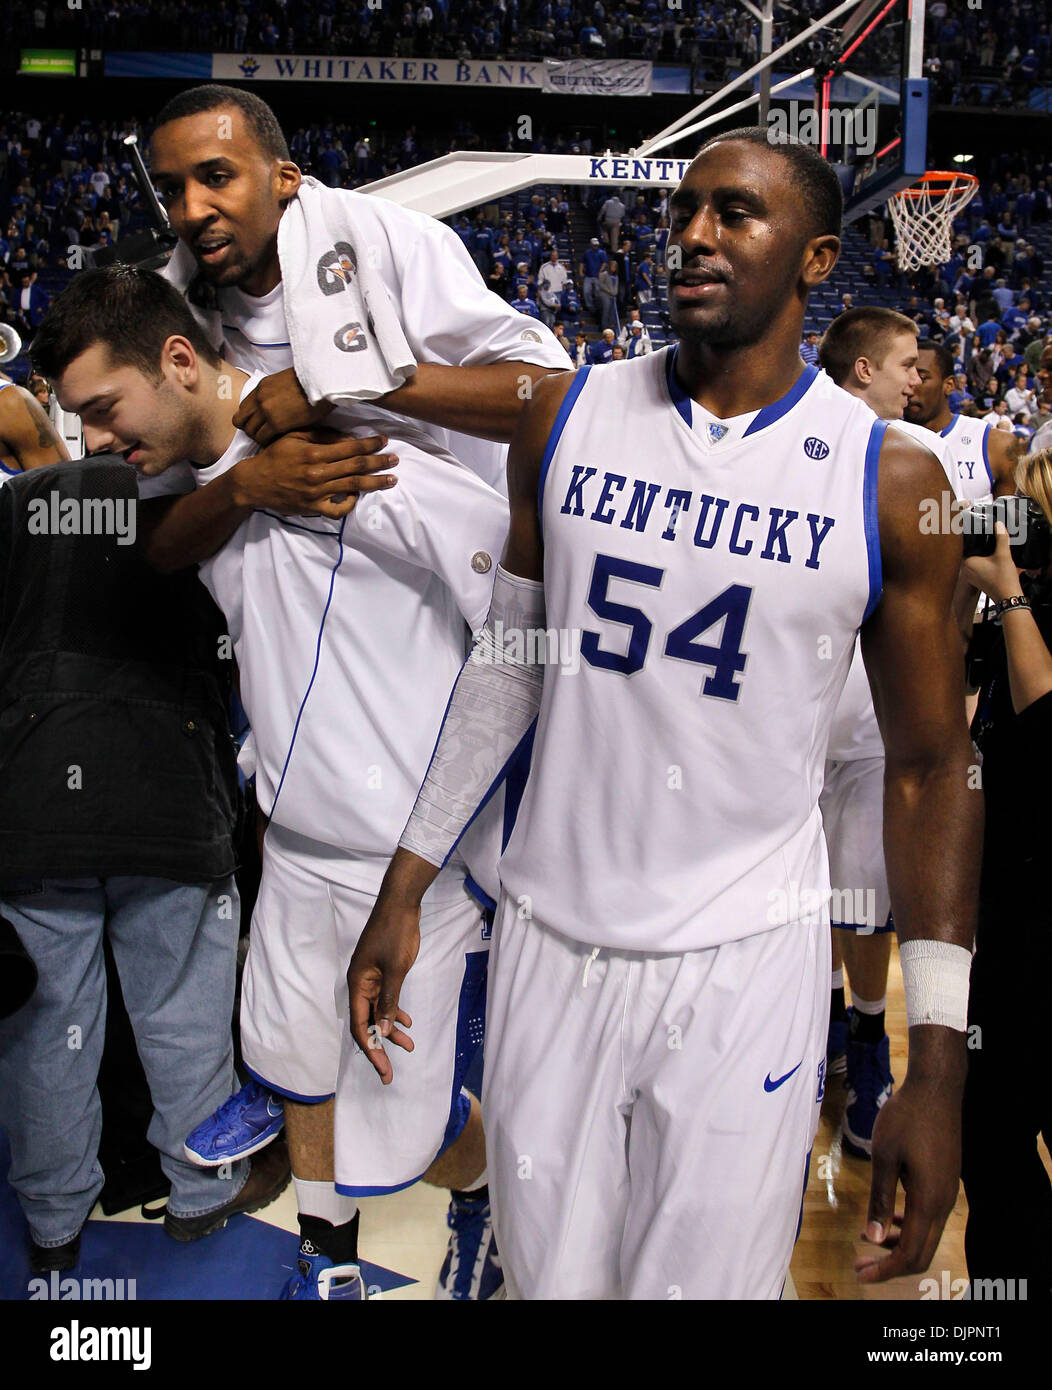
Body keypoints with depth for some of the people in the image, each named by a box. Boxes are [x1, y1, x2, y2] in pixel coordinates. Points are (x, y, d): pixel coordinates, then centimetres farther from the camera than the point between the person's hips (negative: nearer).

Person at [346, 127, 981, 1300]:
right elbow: (508, 664, 8)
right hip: (550, 936, 3)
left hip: (745, 960, -2)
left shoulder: (888, 480, -7)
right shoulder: (567, 419, -1)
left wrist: (937, 1069, -7)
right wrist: (403, 891, 6)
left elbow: (931, 765, -3)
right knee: (546, 1276, 16)